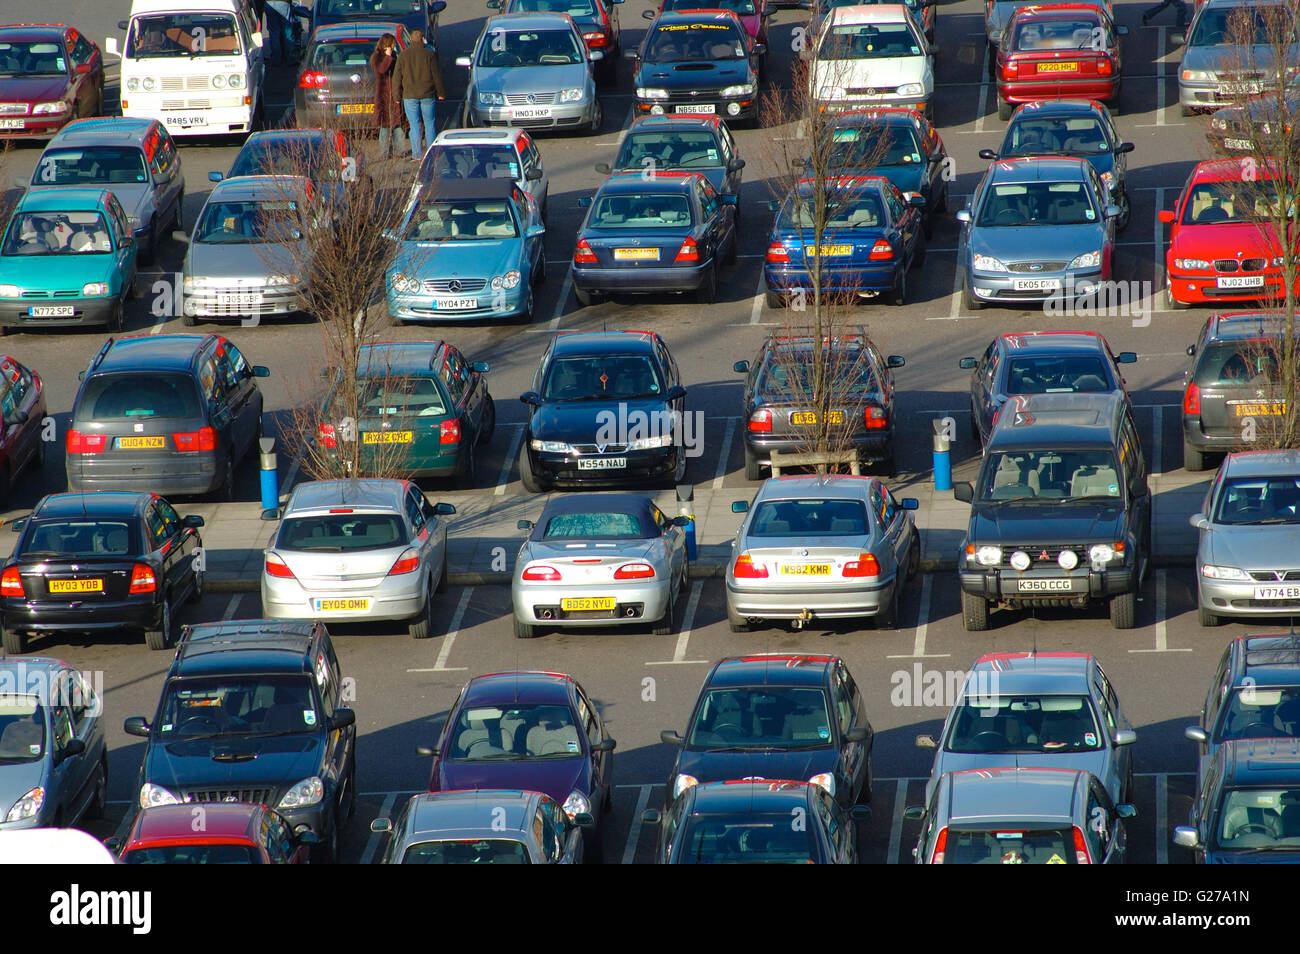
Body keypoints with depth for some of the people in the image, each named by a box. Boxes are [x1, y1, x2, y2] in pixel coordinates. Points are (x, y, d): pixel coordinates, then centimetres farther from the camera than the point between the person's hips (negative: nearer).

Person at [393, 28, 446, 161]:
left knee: (414, 125, 1)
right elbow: (437, 75, 1)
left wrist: (397, 96, 8)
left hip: (410, 95, 0)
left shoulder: (403, 55, 0)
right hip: (427, 95, 0)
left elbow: (397, 77, 2)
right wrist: (441, 92, 11)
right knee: (429, 124, 9)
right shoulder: (430, 55, -2)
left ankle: (417, 154, -3)